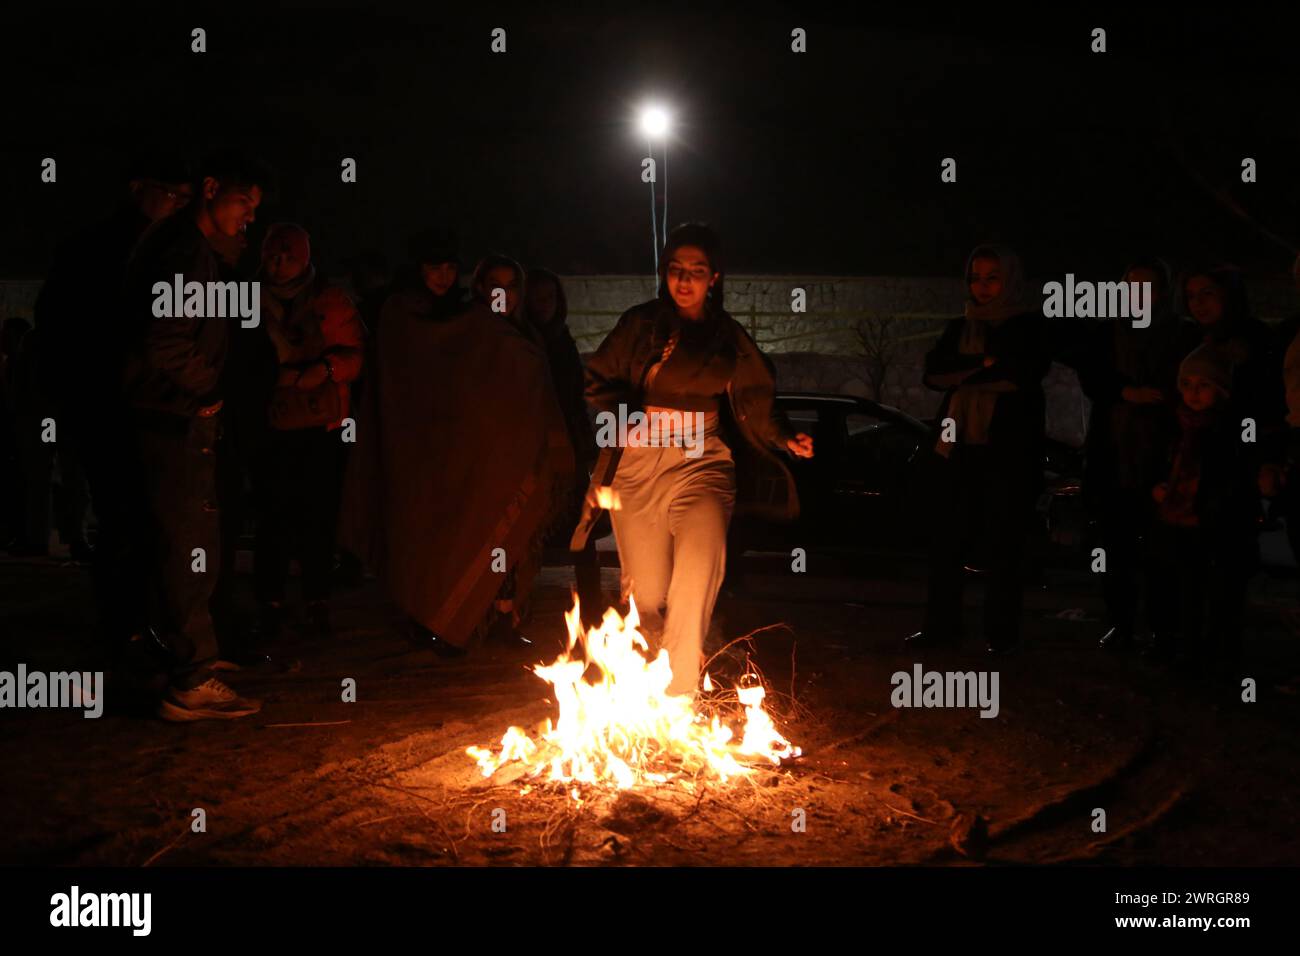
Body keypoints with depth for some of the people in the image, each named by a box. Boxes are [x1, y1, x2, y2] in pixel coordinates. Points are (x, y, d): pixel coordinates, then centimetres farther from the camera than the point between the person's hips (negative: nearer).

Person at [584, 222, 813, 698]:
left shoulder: (730, 338, 11)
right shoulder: (641, 324, 7)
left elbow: (755, 401, 8)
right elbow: (599, 381, 12)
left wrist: (783, 439, -10)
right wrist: (625, 423, -4)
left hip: (702, 463, 0)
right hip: (640, 464, 0)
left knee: (696, 585, -18)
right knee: (646, 592, 4)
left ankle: (679, 698, -17)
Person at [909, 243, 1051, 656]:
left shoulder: (1029, 327, 4)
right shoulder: (959, 329, 17)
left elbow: (1024, 373, -14)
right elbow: (933, 373, 2)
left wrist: (964, 374, -7)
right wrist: (985, 366, -10)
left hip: (1009, 451, -4)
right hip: (959, 449, 4)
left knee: (1003, 544, -2)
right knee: (947, 541, 2)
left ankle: (1002, 633, 4)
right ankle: (941, 625, 11)